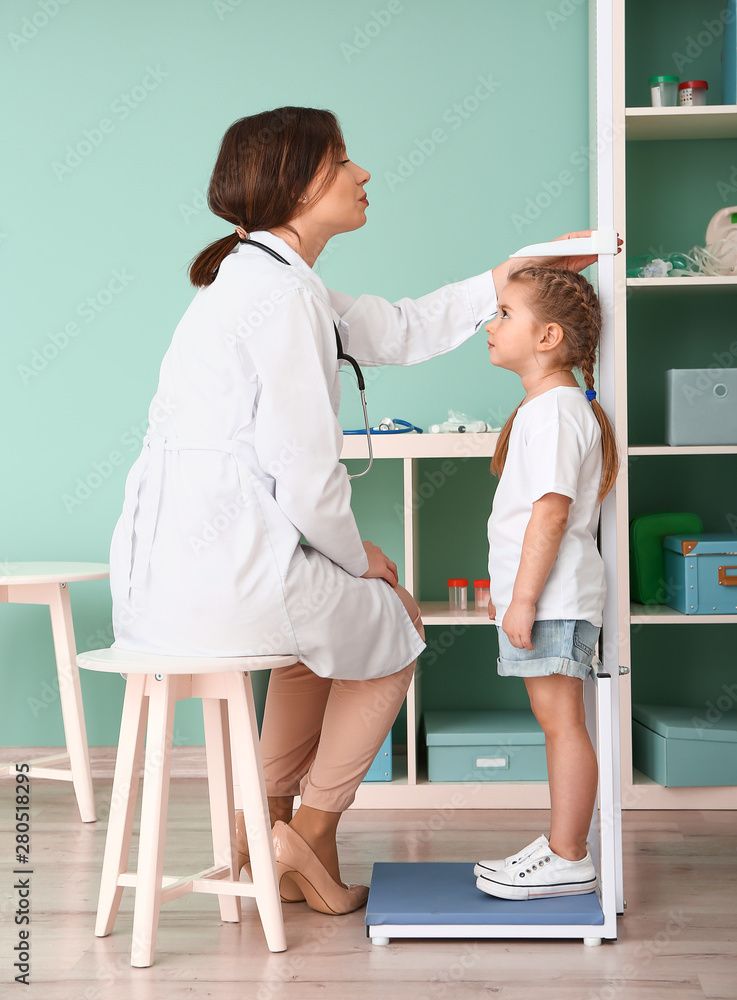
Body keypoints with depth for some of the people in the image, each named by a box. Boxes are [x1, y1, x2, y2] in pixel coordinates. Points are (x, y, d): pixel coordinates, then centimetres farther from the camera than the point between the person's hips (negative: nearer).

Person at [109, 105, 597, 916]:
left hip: (161, 566, 9)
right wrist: (358, 559, 0)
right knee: (392, 623, 17)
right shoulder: (281, 293, -15)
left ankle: (263, 822, 34)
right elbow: (305, 470, -18)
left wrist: (516, 273, 24)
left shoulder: (257, 276, 17)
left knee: (330, 614, 34)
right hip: (226, 567, -9)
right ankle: (311, 835, 26)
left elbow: (401, 331, 24)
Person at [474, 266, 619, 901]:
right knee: (557, 722, 15)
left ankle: (568, 862, 4)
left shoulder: (553, 409, -16)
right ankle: (564, 845, 24)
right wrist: (509, 590, 25)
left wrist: (524, 598, -22)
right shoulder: (547, 407, 18)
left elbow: (552, 512, -22)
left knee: (561, 722, -4)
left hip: (553, 597, -10)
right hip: (541, 596, 10)